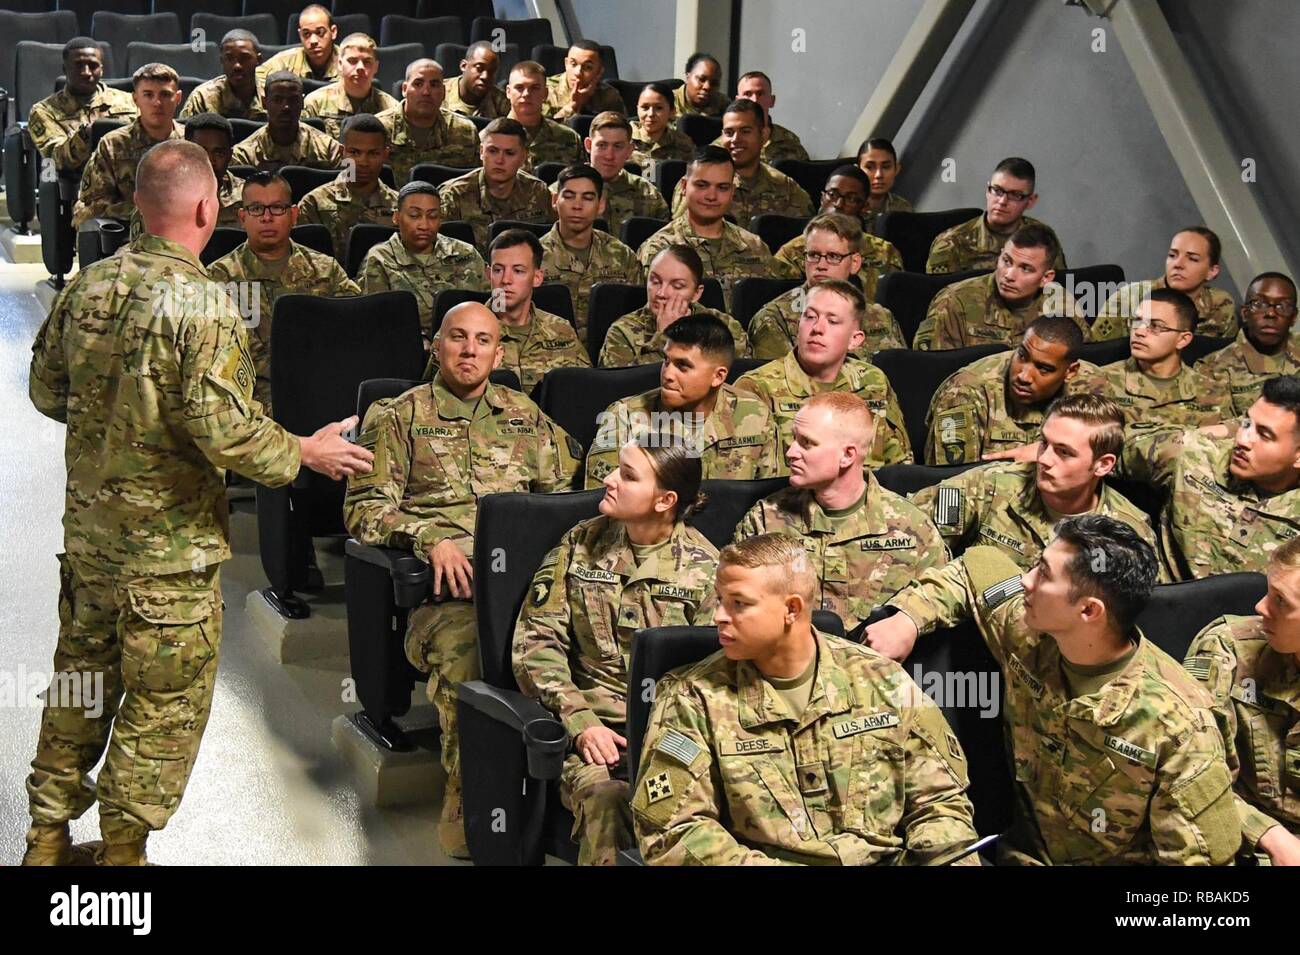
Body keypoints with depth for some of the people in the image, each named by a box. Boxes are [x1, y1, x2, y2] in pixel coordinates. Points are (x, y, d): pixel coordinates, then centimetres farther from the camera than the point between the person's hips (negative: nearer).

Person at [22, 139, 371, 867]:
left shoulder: (88, 286, 1)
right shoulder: (202, 307, -21)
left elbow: (47, 390, 11)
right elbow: (223, 431, -25)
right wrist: (306, 454, -11)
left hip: (88, 527, 7)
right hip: (168, 544, -7)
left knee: (81, 681, 21)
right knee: (165, 701, 8)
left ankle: (49, 839, 33)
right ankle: (123, 850, 19)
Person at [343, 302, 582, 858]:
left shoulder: (525, 415, 26)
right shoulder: (397, 416, 16)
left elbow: (562, 492, 27)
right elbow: (364, 507, 9)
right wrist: (430, 537, -8)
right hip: (447, 582, -2)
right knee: (461, 655, -38)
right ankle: (469, 828, -26)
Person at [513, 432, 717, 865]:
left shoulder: (703, 565, 6)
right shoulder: (579, 545, 11)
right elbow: (536, 639, 6)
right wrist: (580, 720, -9)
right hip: (596, 721, 1)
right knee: (603, 797, -32)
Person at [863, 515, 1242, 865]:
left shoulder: (1177, 723, -22)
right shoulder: (1027, 635, -7)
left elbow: (1198, 856, -17)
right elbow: (975, 567, 13)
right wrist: (908, 619, -2)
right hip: (1022, 854, 3)